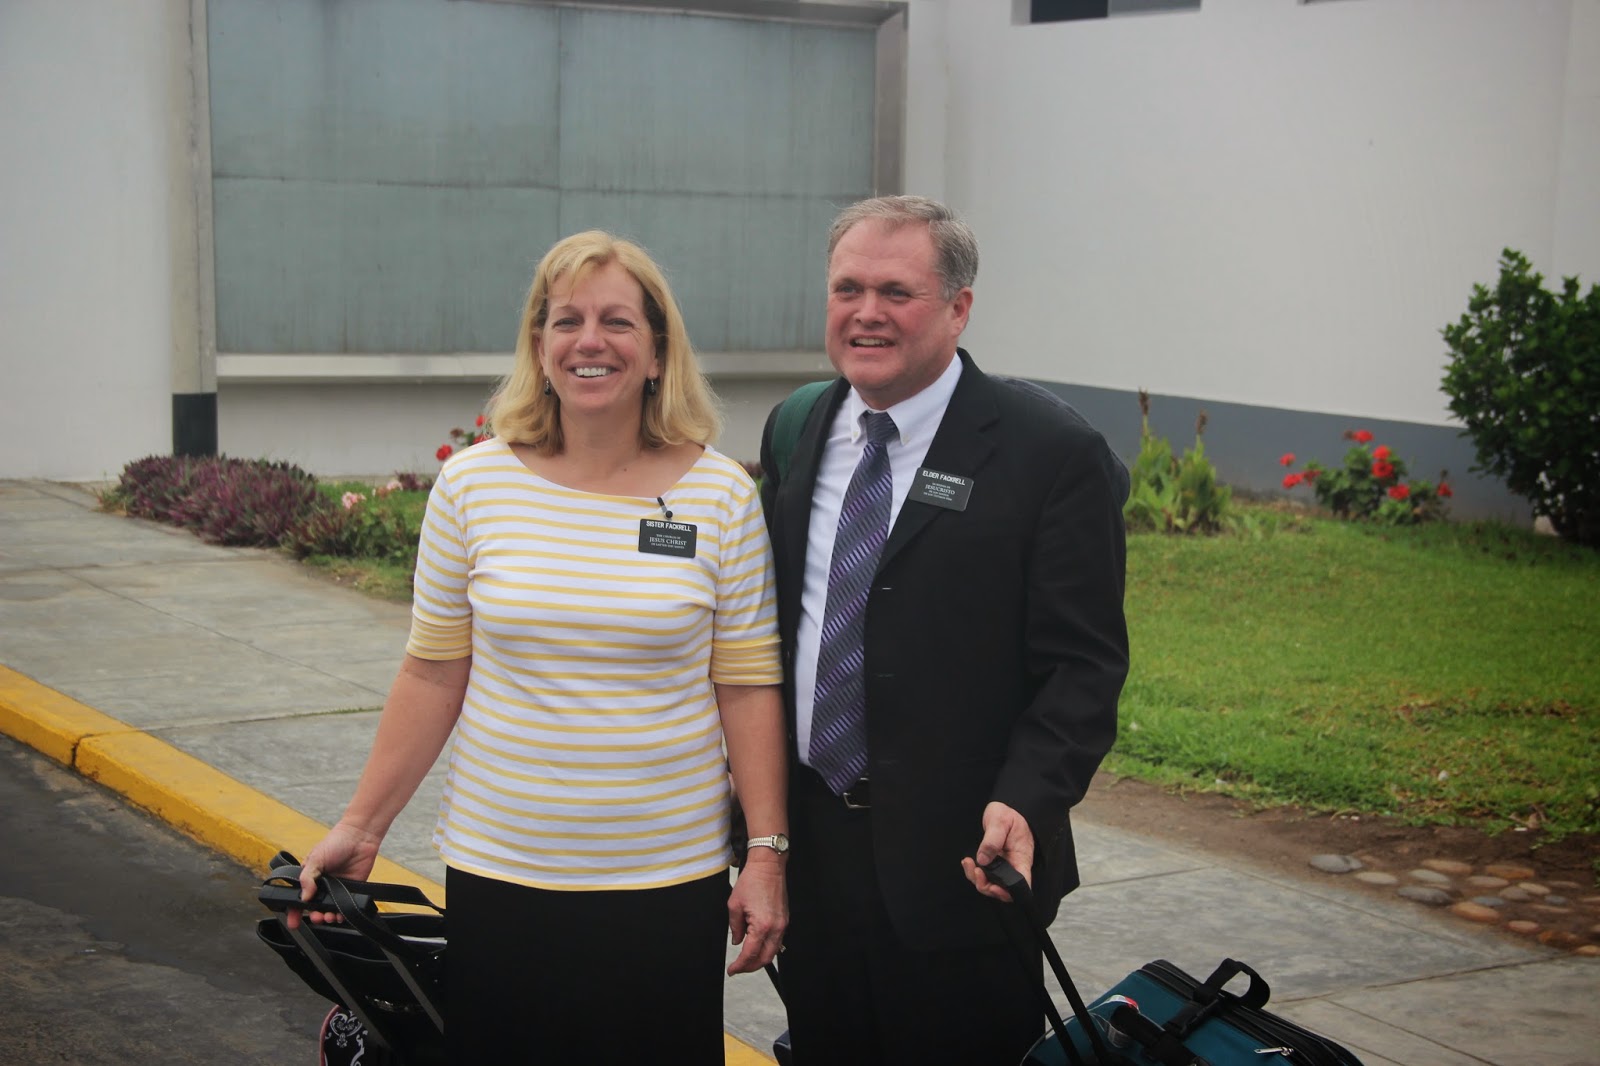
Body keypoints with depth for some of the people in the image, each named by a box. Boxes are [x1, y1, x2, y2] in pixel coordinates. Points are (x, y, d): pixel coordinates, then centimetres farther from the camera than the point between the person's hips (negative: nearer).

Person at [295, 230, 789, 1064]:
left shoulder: (722, 495, -3)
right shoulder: (472, 485, -1)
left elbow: (747, 688, -1)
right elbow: (432, 675, 4)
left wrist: (767, 853, -4)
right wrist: (361, 826, 3)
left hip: (669, 879, 0)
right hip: (499, 872, 1)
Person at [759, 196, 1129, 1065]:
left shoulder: (1053, 454, -9)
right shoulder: (794, 431, 9)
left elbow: (1083, 665, -11)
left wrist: (1025, 803, -24)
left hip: (960, 864, -5)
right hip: (808, 853, 5)